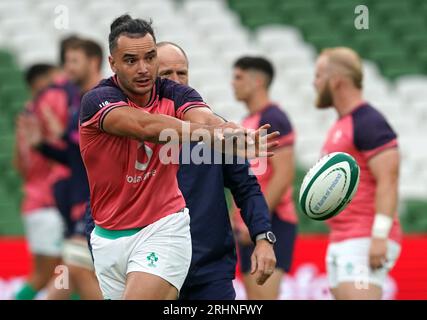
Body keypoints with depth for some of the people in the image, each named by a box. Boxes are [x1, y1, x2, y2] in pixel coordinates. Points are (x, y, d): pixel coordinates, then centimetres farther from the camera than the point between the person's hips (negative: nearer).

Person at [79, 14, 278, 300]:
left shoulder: (175, 94, -5)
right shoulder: (97, 100, -14)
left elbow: (207, 121, -27)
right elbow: (143, 126, -33)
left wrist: (237, 139, -52)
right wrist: (209, 132, -49)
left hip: (163, 230, -1)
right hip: (109, 240, 1)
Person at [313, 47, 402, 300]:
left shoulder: (369, 123, -11)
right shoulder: (342, 125, 20)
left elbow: (388, 182, -18)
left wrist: (379, 236, -25)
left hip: (366, 240, -10)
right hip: (341, 241, 10)